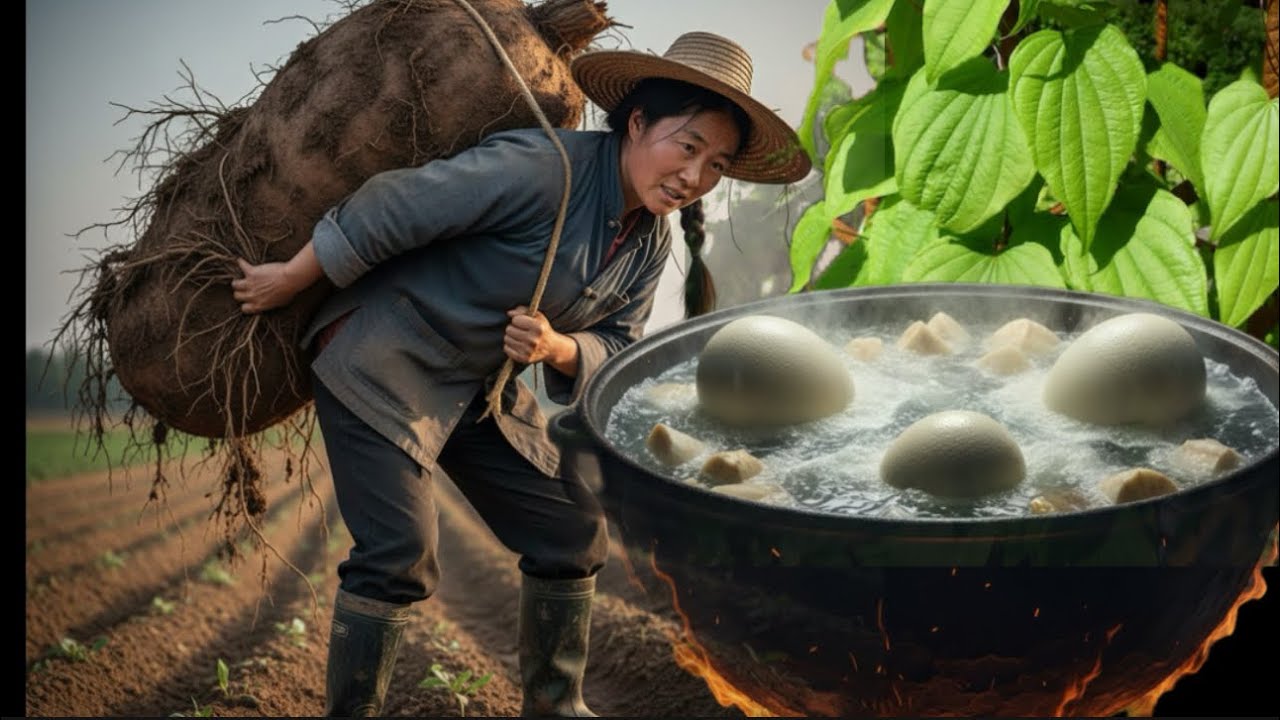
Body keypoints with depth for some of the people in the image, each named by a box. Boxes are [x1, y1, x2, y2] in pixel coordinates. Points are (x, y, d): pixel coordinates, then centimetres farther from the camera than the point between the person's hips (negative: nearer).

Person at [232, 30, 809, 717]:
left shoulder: (650, 242, 1)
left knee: (573, 532, 10)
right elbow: (391, 207, -24)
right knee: (399, 559, -16)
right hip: (383, 365, -8)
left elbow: (613, 345, 5)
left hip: (482, 388, 8)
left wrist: (556, 349, -18)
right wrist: (288, 281, -17)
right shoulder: (543, 168, -26)